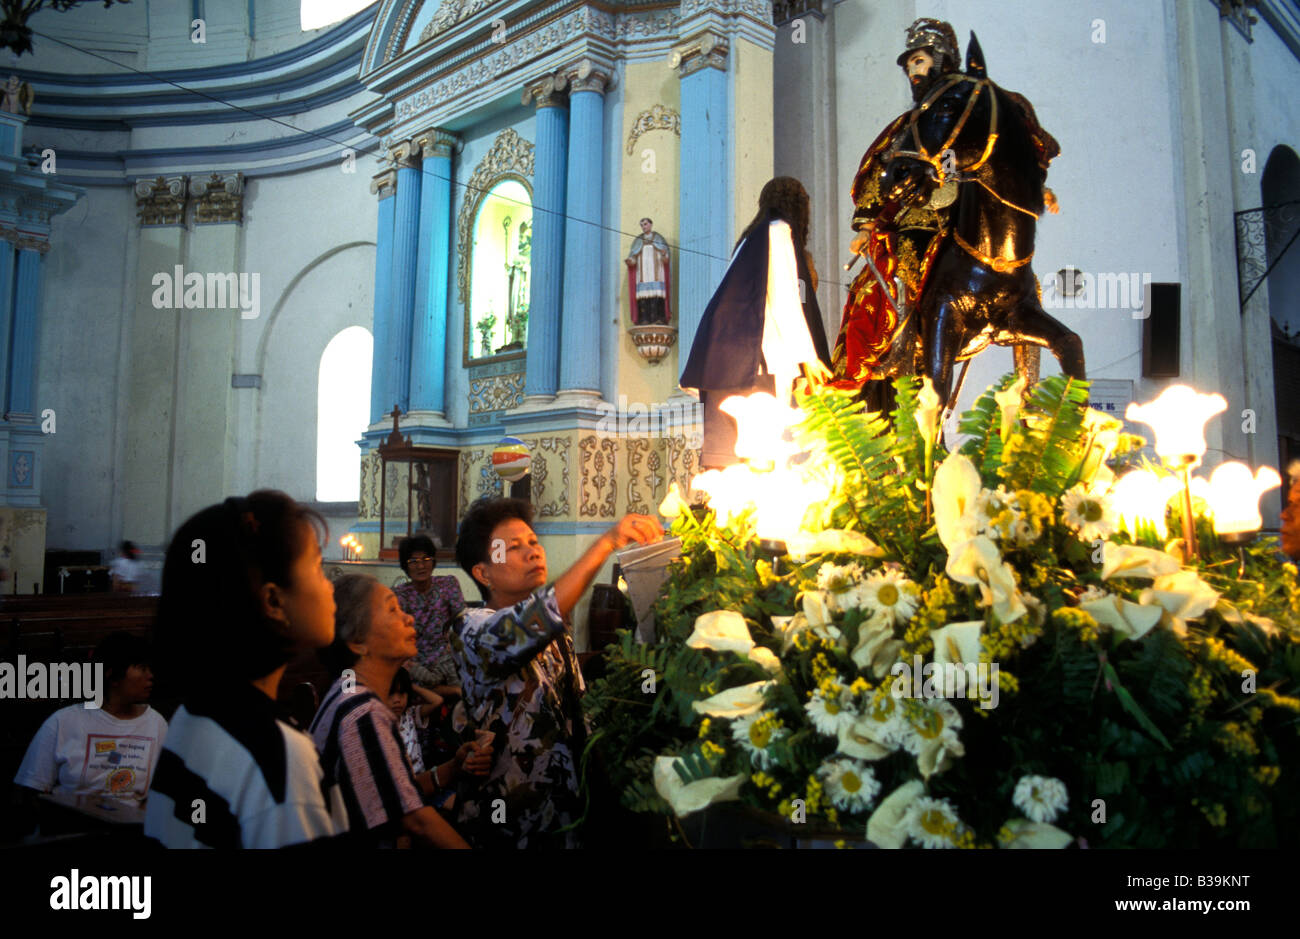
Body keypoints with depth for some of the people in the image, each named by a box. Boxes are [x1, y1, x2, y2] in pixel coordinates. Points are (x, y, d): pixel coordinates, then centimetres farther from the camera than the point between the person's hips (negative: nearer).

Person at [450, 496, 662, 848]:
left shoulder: (554, 624, 8)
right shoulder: (471, 629, -15)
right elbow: (522, 630, -36)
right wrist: (607, 542, -39)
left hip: (566, 806, 6)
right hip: (506, 820, -6)